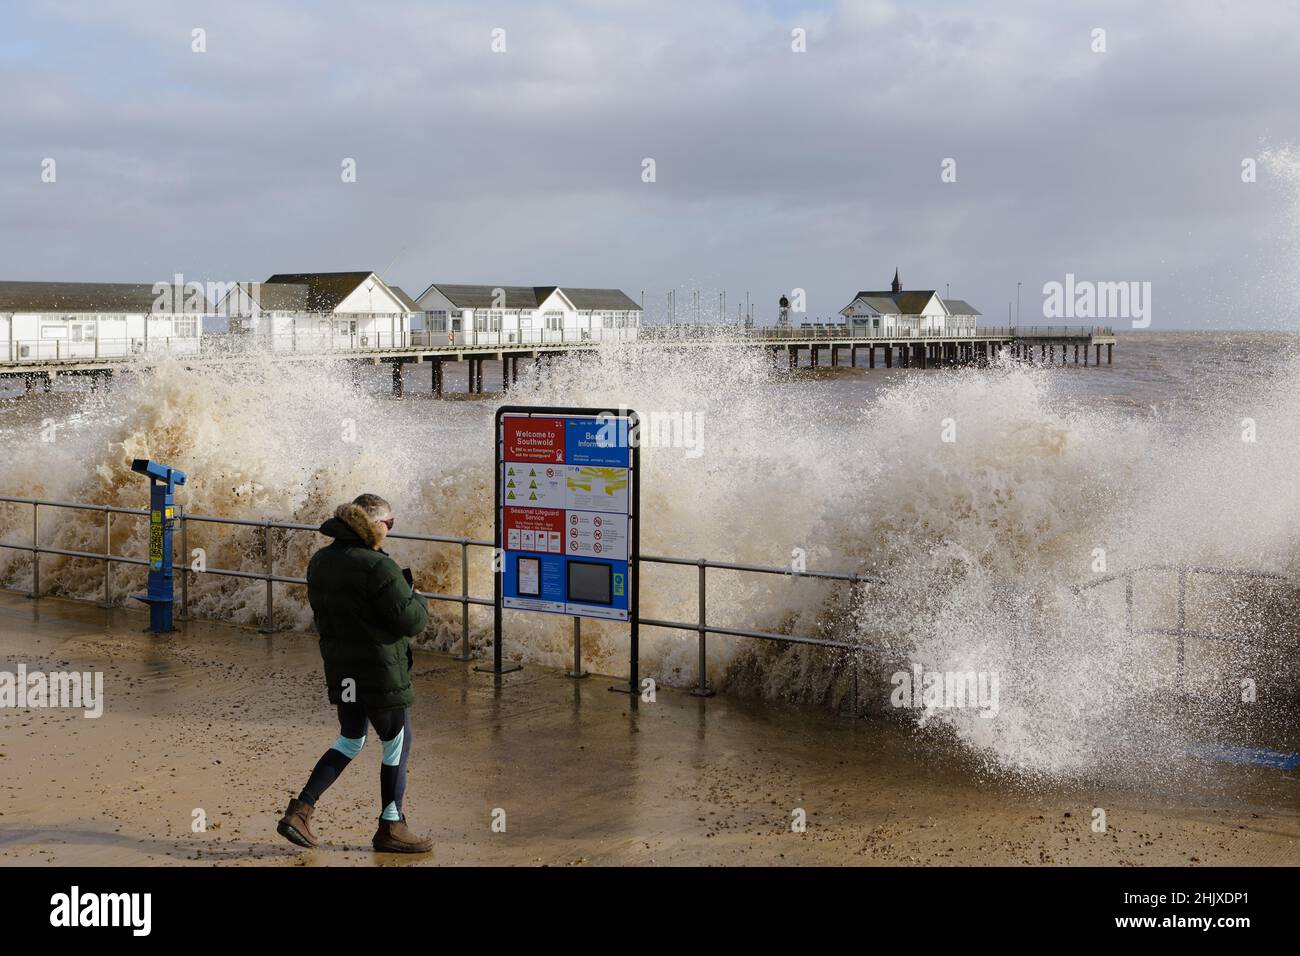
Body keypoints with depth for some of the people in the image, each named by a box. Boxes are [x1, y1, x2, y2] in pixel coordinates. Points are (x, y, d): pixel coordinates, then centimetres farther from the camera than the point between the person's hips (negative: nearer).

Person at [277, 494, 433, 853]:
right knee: (397, 744, 9)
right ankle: (391, 828, 19)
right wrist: (417, 599, 1)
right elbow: (411, 621, -19)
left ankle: (299, 810, 14)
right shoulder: (378, 567, -22)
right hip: (381, 671, -8)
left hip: (340, 669, 8)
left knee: (350, 741, 22)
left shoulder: (320, 561, 5)